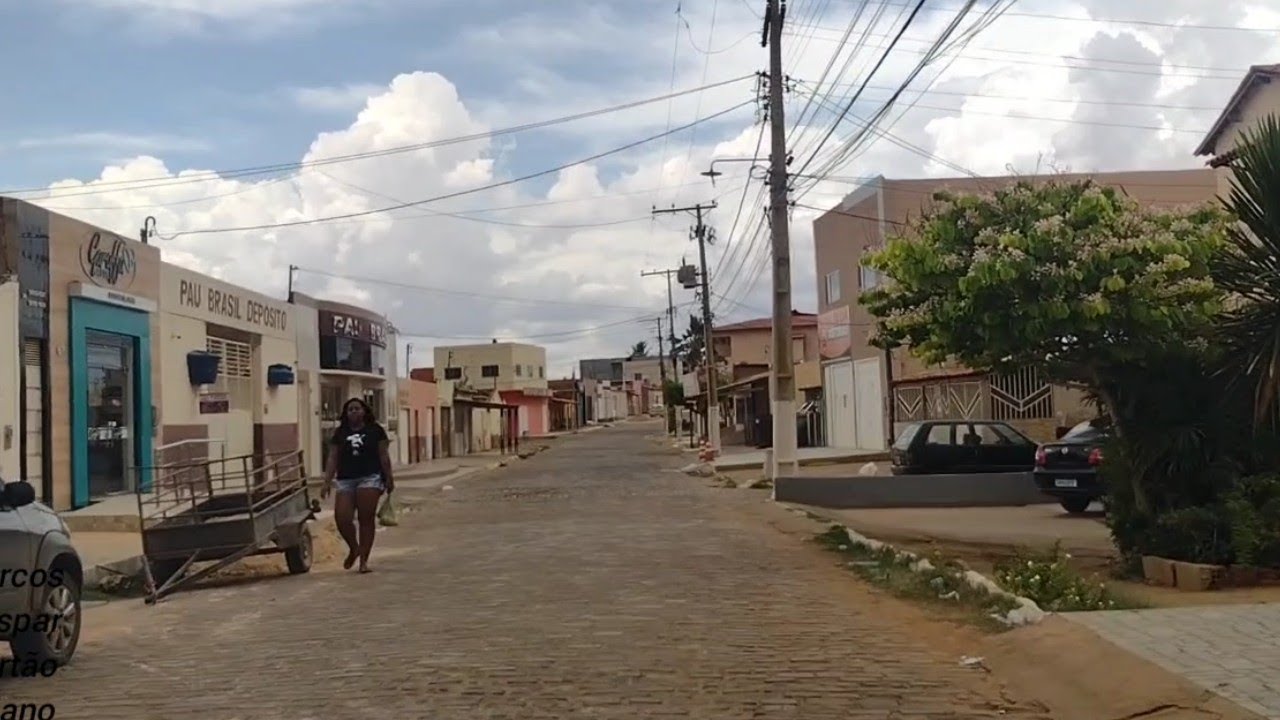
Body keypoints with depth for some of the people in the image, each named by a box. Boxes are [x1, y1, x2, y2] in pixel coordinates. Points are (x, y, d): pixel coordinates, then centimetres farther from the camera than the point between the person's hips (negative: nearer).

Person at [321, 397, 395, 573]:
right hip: (345, 480, 3)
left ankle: (364, 559, 3)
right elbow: (332, 459, 11)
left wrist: (389, 478, 0)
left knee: (366, 519, -5)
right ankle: (354, 548, 18)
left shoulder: (375, 430, 6)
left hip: (369, 478, -2)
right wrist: (327, 482, 4)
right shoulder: (340, 433, 13)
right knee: (342, 518, -9)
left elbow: (383, 455, 5)